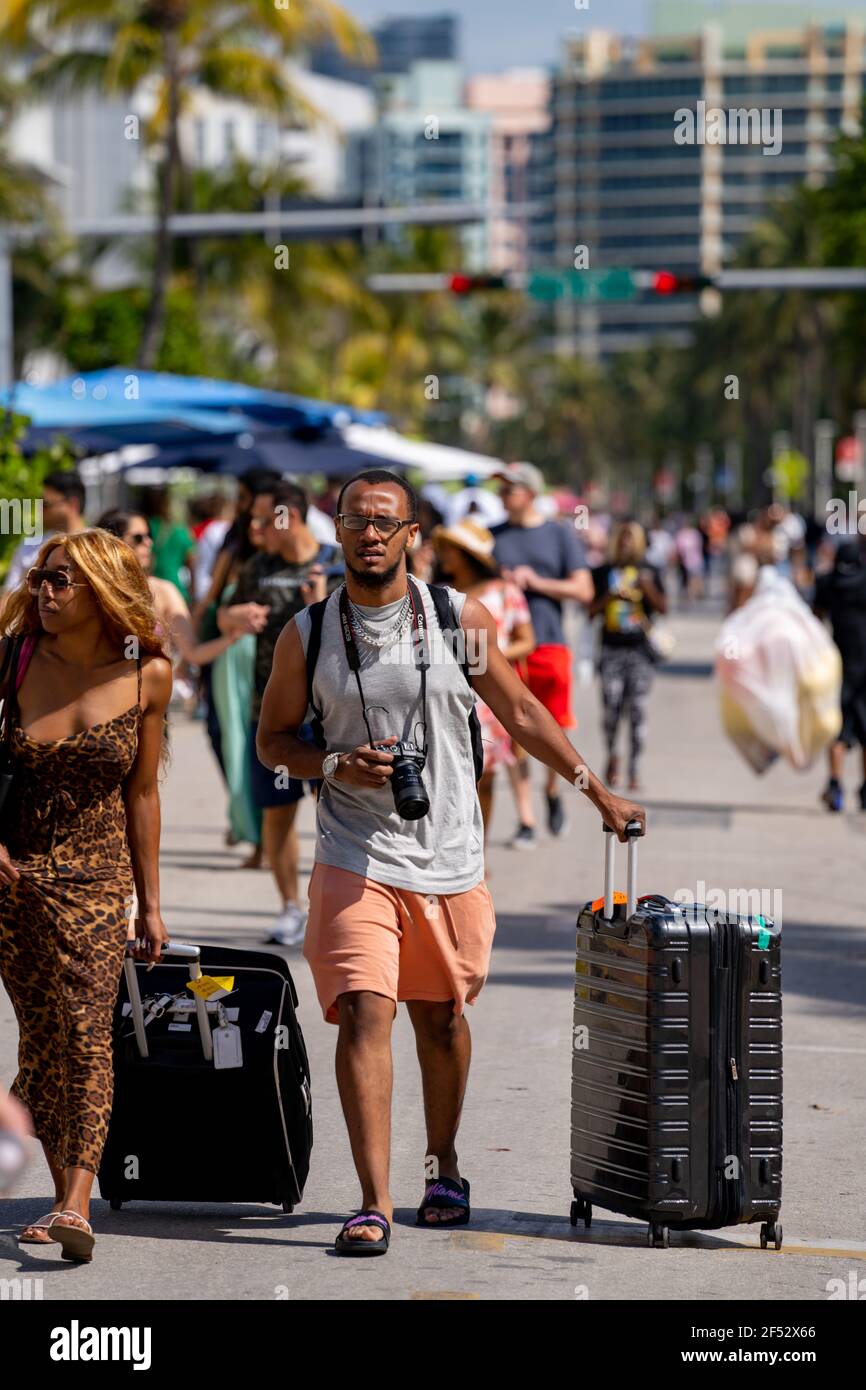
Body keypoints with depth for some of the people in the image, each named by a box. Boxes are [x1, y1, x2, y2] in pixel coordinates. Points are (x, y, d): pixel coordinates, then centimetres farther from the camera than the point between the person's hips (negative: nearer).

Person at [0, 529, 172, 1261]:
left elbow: (142, 793, 6)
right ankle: (65, 1198, 17)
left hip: (97, 878, -1)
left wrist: (151, 903, 8)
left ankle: (77, 1206, -23)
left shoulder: (147, 675, -2)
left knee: (86, 1035, -15)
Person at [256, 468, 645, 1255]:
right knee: (364, 1014, -13)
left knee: (441, 1017, 12)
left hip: (450, 857, 1)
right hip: (356, 858, -1)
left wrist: (598, 792, 12)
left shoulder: (461, 620, 1)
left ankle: (444, 1166, 34)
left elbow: (521, 712, 11)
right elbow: (273, 740, 9)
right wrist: (335, 766, -11)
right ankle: (374, 1204, -13)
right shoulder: (306, 635, 0)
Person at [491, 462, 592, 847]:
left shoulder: (560, 534, 6)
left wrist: (536, 582, -9)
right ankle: (525, 820, 3)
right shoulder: (492, 536, 11)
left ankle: (553, 789, 27)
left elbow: (583, 590, 1)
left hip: (549, 644, -1)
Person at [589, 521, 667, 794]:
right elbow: (591, 610, 6)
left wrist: (648, 587, -15)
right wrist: (609, 596, -11)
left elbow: (663, 607, 1)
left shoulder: (648, 571, 8)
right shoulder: (603, 573, 8)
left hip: (640, 648, 0)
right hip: (611, 648, 0)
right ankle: (612, 755, 23)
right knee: (611, 707, -4)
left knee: (637, 709, -4)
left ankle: (634, 770, 1)